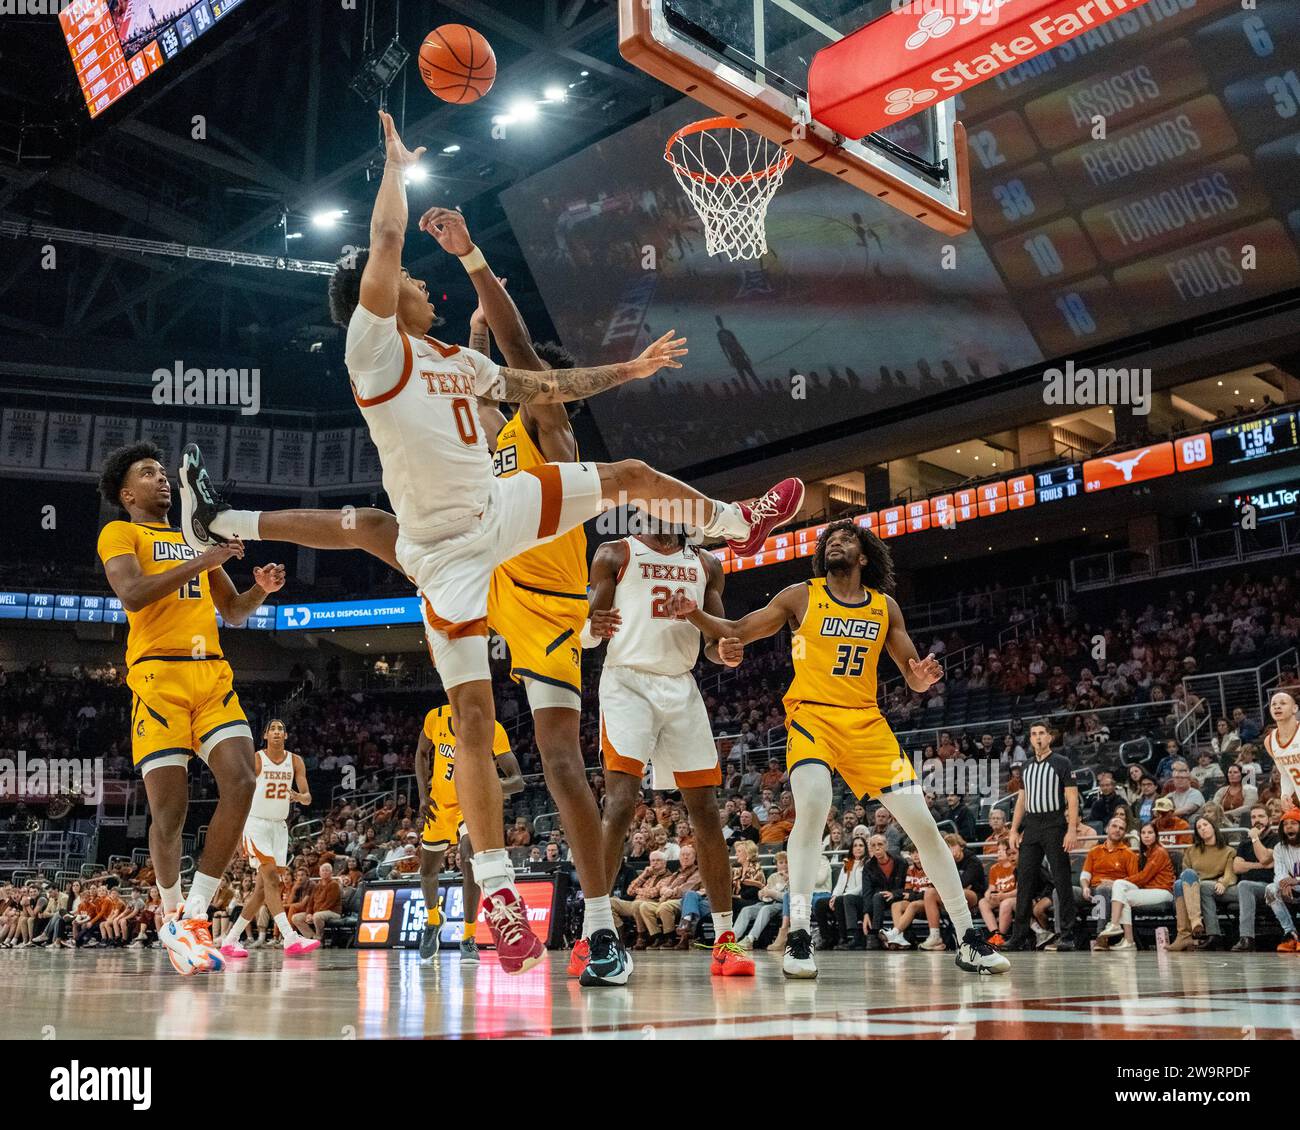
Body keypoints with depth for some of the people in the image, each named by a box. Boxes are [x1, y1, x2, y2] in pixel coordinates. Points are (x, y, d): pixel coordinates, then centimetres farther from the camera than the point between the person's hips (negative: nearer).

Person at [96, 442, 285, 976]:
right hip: (159, 675, -5)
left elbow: (234, 614, 29)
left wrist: (260, 589, 8)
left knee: (240, 782, -14)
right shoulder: (119, 533, 9)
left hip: (213, 675, 5)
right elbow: (132, 593, -12)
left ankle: (192, 917, -6)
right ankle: (172, 916, 15)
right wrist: (204, 560, -16)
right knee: (169, 809, -6)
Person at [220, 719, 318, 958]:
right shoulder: (255, 759, -7)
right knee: (271, 878, -20)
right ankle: (290, 939, -29)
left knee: (263, 889, 4)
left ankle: (230, 940, 14)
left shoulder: (295, 761, 4)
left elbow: (308, 797, -1)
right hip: (256, 824, -6)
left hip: (279, 827, 6)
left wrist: (299, 797, -26)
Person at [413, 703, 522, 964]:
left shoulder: (493, 730, -26)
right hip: (439, 804, 4)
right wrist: (424, 795, -7)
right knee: (427, 871, 14)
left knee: (469, 858, -28)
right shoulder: (436, 718, -18)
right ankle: (433, 919, 46)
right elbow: (422, 753, 3)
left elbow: (518, 781, -30)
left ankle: (469, 938, -17)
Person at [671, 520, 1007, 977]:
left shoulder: (885, 607, 10)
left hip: (866, 721, 3)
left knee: (923, 824, -1)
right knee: (813, 804, -31)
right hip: (812, 715, -3)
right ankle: (798, 936, -23)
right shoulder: (801, 596, 3)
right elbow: (735, 633, 1)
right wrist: (694, 614, -18)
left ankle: (968, 940, 13)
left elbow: (913, 679, 11)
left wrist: (923, 677, -14)